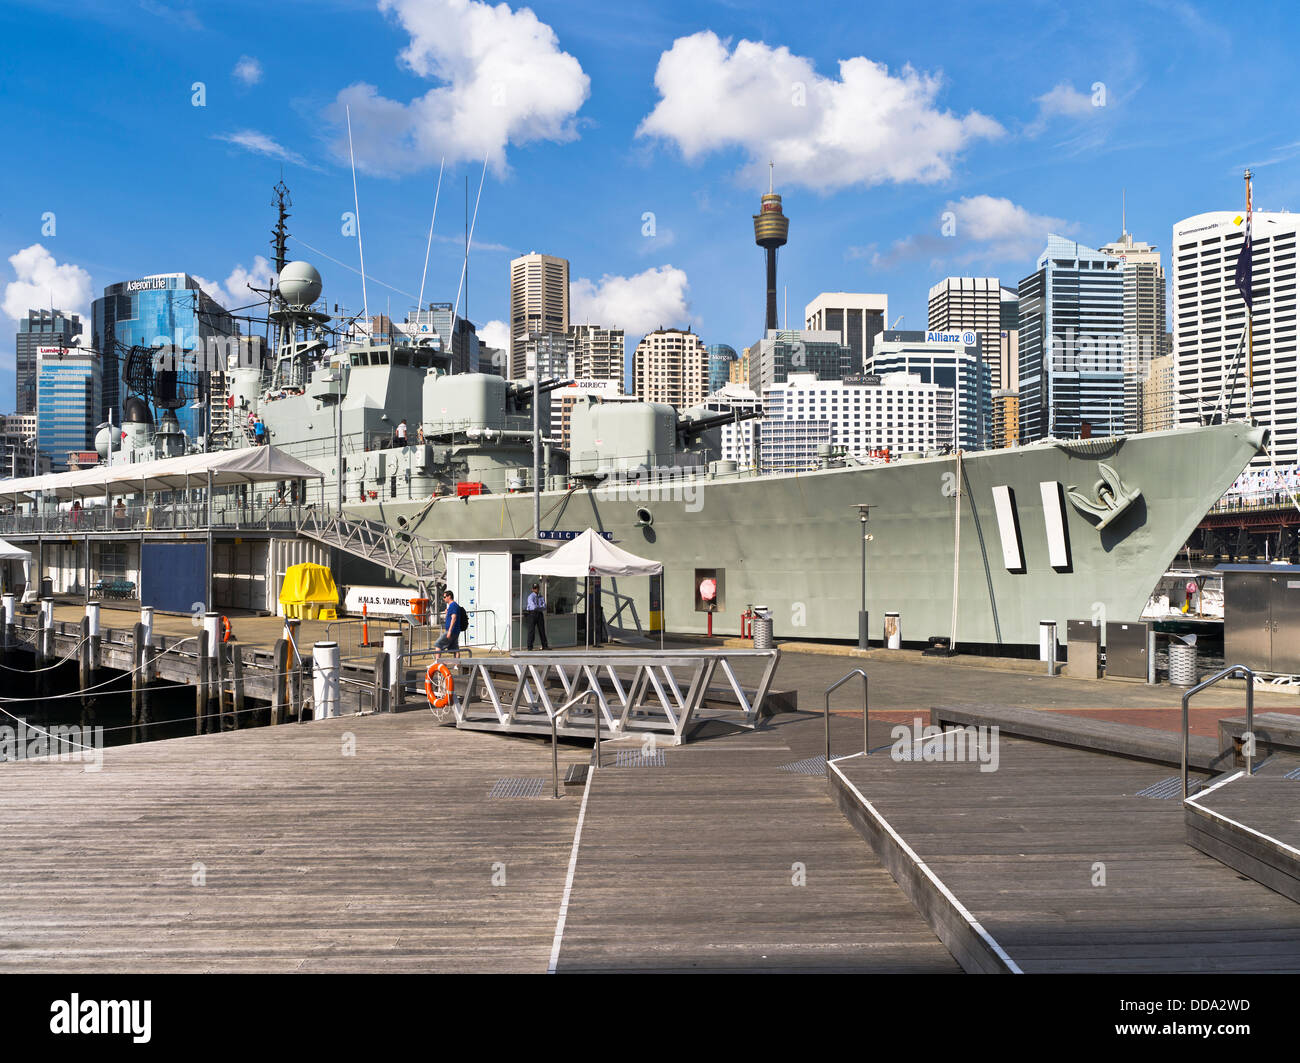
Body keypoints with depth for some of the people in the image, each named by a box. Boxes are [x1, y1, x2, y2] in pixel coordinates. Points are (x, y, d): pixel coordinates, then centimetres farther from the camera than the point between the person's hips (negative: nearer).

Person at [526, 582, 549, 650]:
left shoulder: (541, 597, 13)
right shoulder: (531, 597, -6)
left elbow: (544, 607, 1)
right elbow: (534, 607, -19)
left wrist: (537, 607, -13)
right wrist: (540, 607, -4)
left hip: (540, 614, 6)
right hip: (532, 613, -5)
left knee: (542, 630, 8)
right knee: (531, 630, -5)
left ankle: (544, 646, 13)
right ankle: (530, 647, -1)